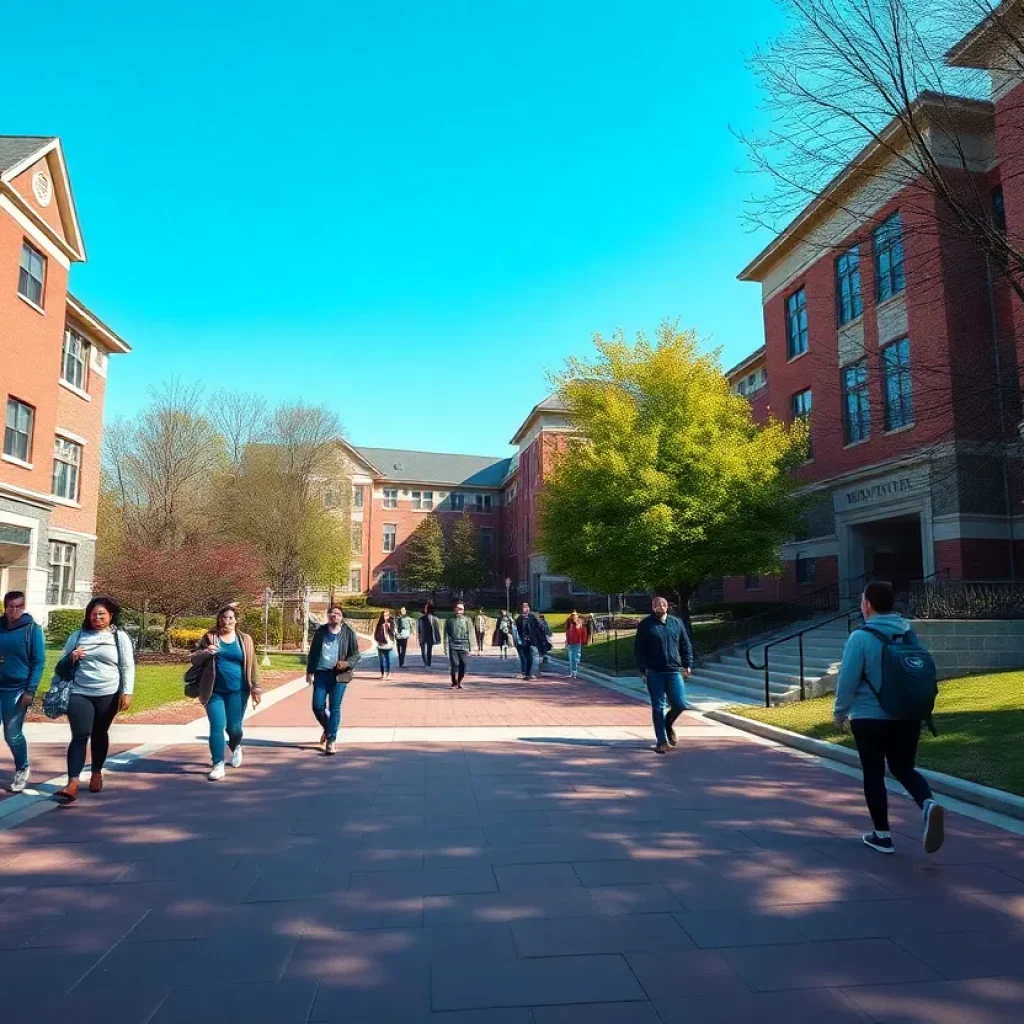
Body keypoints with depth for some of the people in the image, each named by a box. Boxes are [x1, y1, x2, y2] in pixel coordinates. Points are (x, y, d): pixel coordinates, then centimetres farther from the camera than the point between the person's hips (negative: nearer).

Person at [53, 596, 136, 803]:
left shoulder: (120, 637, 1)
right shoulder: (77, 636, 7)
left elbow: (127, 667, 0)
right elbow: (62, 667, 13)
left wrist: (126, 692, -8)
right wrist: (70, 658, -9)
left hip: (108, 695, 0)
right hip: (80, 693, 1)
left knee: (100, 734, 13)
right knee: (79, 736, -10)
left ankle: (97, 773, 32)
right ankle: (72, 784, -17)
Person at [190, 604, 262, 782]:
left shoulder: (245, 639, 3)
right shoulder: (210, 637, 2)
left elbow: (252, 666, 5)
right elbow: (194, 660, 4)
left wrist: (255, 689, 1)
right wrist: (205, 653, -18)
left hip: (237, 691, 0)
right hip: (214, 691, 0)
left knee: (234, 727, 8)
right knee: (217, 727, -7)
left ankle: (235, 748, 41)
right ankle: (218, 765, 2)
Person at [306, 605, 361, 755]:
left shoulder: (349, 633, -3)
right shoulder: (320, 631, 4)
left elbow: (355, 655, 0)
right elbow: (312, 652, 12)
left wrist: (347, 664, -19)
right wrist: (309, 671, 8)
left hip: (339, 675, -2)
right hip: (321, 674, 3)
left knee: (335, 708, 0)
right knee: (317, 706, 2)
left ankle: (331, 741, 8)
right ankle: (327, 729, 31)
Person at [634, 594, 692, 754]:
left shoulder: (676, 623, 8)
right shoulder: (645, 625, -1)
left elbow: (686, 645, 12)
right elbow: (638, 649, -2)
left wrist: (687, 664, 3)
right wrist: (643, 670, -7)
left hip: (674, 671, 2)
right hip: (654, 673, -2)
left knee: (679, 704, -3)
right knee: (658, 707, 2)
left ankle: (669, 723, 29)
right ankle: (661, 741, 12)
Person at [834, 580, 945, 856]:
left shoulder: (860, 637, -16)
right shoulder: (909, 633, 2)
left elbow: (847, 680, -14)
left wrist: (840, 712, 0)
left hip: (869, 719, -5)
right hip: (907, 717, 5)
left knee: (874, 774, 10)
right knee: (904, 769, 20)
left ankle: (882, 835, 17)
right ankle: (929, 804, -9)